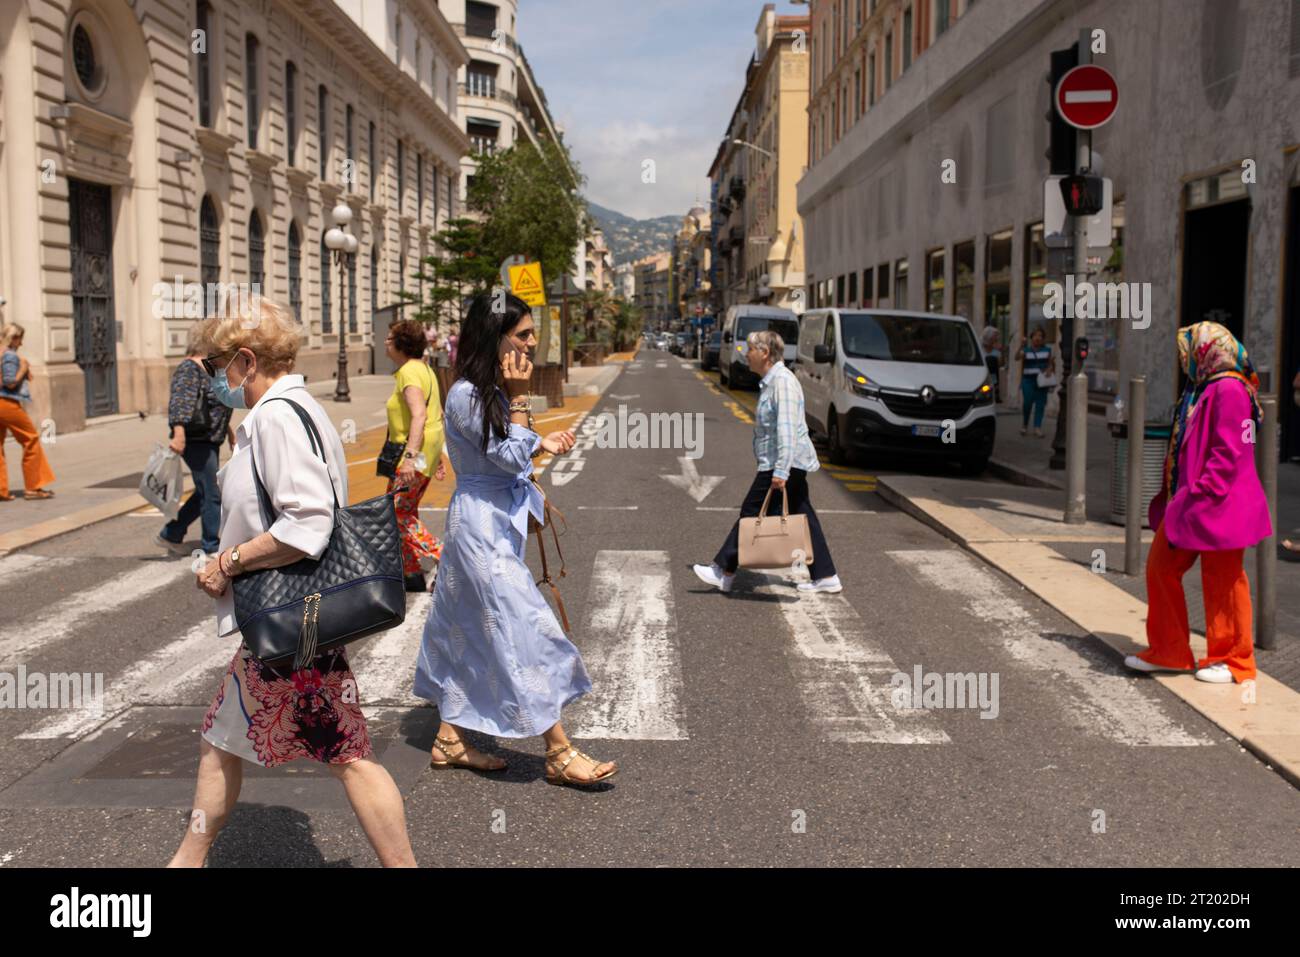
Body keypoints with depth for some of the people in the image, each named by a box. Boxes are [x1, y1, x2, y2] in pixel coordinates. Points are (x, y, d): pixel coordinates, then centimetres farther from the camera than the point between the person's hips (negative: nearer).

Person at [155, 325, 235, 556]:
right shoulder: (189, 369, -15)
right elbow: (180, 402, -27)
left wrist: (228, 429, 32)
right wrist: (178, 433, -38)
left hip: (210, 440, 10)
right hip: (195, 441, -10)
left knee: (204, 493, 16)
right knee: (211, 495, -4)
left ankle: (170, 535, 27)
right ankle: (211, 548, 5)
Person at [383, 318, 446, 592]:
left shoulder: (409, 372, -15)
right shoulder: (423, 368, 16)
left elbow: (419, 415, -28)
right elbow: (438, 414, 21)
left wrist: (410, 456, -35)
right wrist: (437, 454, 26)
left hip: (412, 450, -10)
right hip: (428, 450, 10)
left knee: (397, 510, -5)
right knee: (406, 511, 15)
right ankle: (412, 574, 19)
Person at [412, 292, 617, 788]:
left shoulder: (492, 391, 10)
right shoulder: (466, 396, -19)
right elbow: (511, 457, -19)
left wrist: (542, 443, 4)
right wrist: (519, 398, -16)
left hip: (495, 522, 10)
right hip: (483, 526, -10)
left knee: (471, 633, 14)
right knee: (528, 628, -7)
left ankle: (449, 740, 25)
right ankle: (560, 754, 1)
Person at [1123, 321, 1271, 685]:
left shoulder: (1229, 390, -17)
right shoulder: (1200, 389, 15)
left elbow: (1228, 454, -23)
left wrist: (1202, 497, -24)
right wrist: (1178, 497, 18)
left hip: (1217, 506, -10)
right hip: (1186, 503, 10)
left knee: (1222, 583, 2)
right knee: (1160, 567, 11)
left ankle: (1233, 660, 16)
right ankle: (1168, 652, 21)